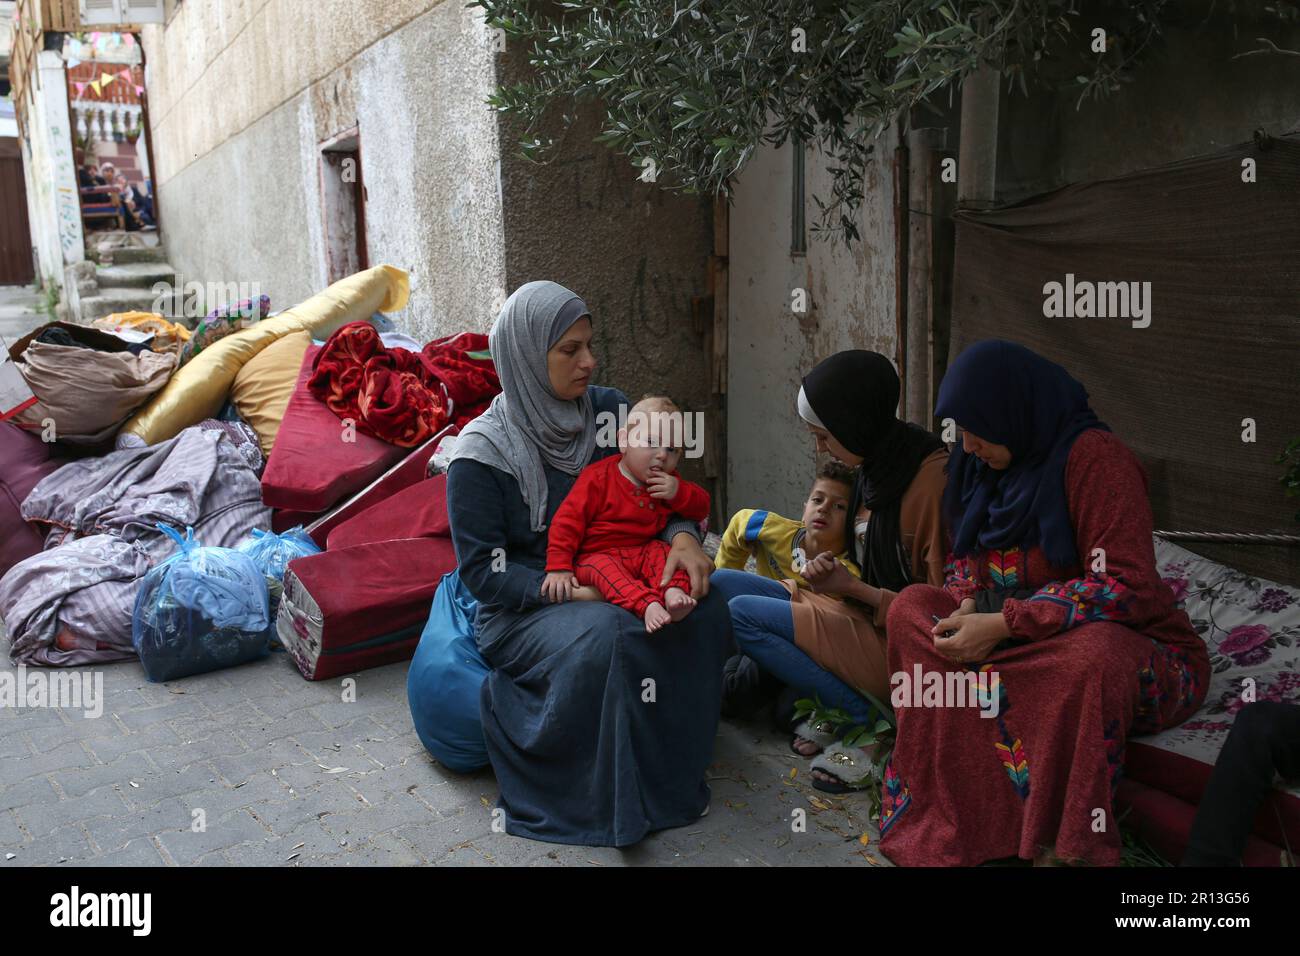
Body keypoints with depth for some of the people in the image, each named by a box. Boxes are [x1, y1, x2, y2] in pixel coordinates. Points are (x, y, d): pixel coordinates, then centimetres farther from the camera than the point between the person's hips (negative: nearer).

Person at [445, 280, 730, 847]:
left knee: (705, 610, -23)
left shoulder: (608, 410, 1)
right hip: (522, 608, -5)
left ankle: (674, 768, -4)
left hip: (610, 582, 5)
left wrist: (682, 536, -17)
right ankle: (613, 799, -12)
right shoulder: (480, 453, -13)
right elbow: (483, 572, -13)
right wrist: (572, 591, -25)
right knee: (605, 636, -37)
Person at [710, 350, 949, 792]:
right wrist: (833, 569, -3)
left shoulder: (931, 481, -22)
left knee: (744, 613, -20)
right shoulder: (876, 466, 5)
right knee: (720, 583, -1)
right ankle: (833, 710, -1)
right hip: (866, 615, 10)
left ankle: (865, 717, -8)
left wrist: (853, 588, -17)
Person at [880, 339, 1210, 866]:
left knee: (1096, 650, -41)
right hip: (1022, 644, 7)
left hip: (1131, 649, -7)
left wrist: (1003, 625, -28)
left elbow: (1125, 586, -25)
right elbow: (966, 556, 14)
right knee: (912, 605, -11)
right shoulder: (988, 465, 5)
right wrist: (969, 607, -10)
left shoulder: (1093, 455, -17)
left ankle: (1064, 845, -24)